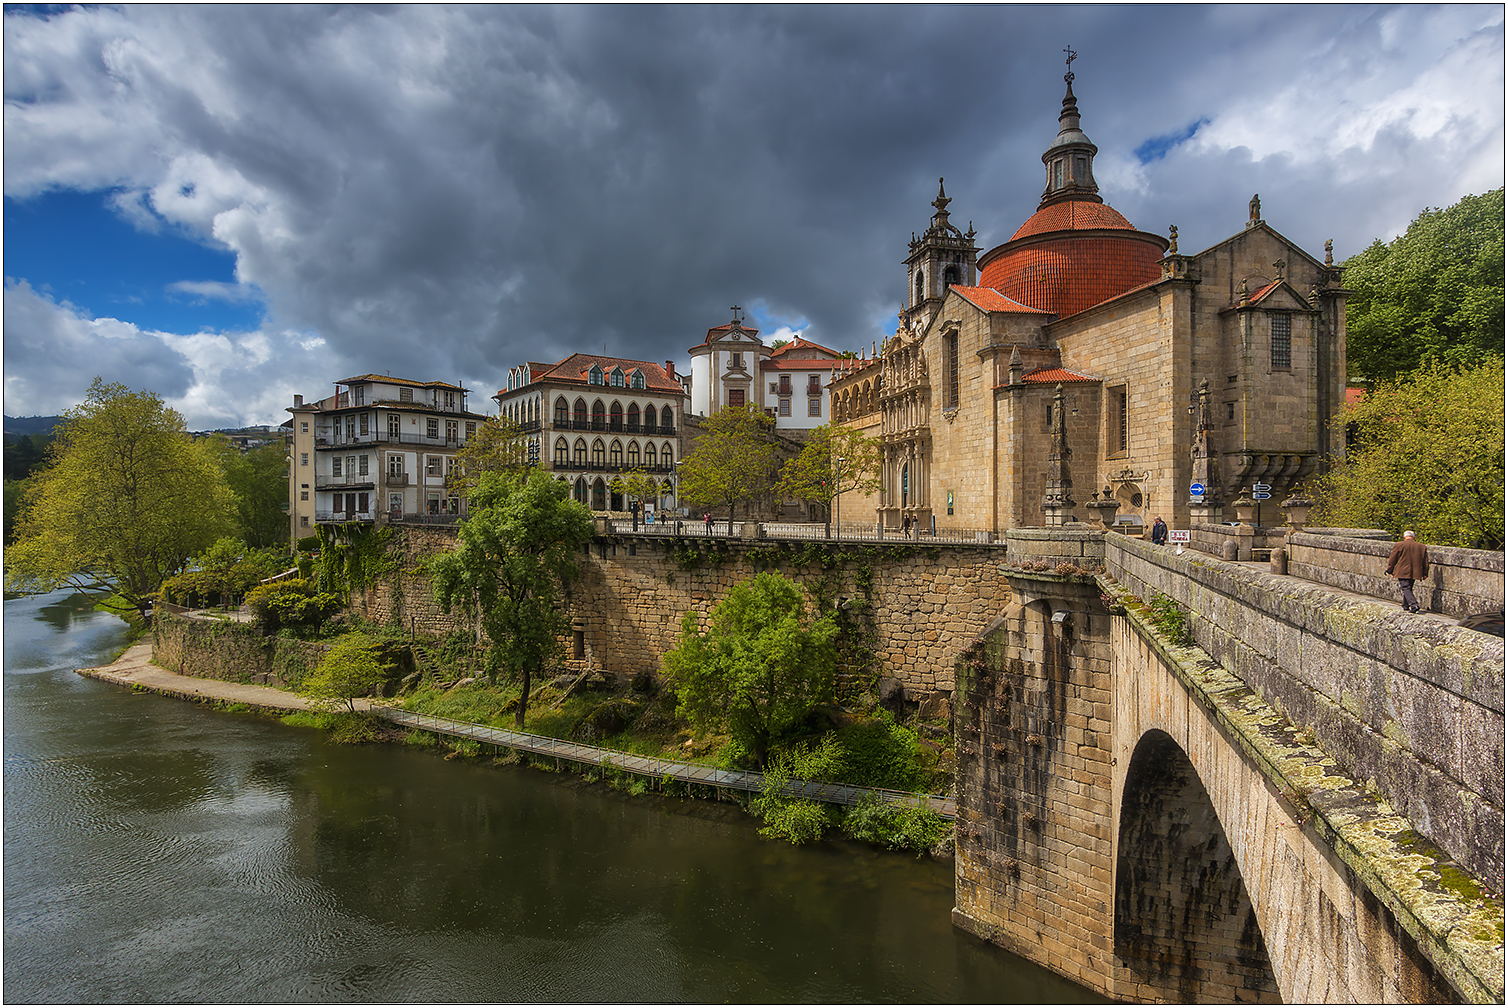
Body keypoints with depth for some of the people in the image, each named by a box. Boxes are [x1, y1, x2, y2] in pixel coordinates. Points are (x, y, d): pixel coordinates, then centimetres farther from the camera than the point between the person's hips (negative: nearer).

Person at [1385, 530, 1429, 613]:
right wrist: (1424, 573, 20)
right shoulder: (1421, 546, 7)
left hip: (1403, 572, -5)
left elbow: (1392, 559, -2)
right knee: (1409, 589, 17)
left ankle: (1414, 605, -23)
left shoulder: (1399, 545, -7)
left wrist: (1390, 570, 9)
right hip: (1414, 572, 5)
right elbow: (1426, 561, 13)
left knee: (1406, 589, -6)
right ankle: (1406, 606, 23)